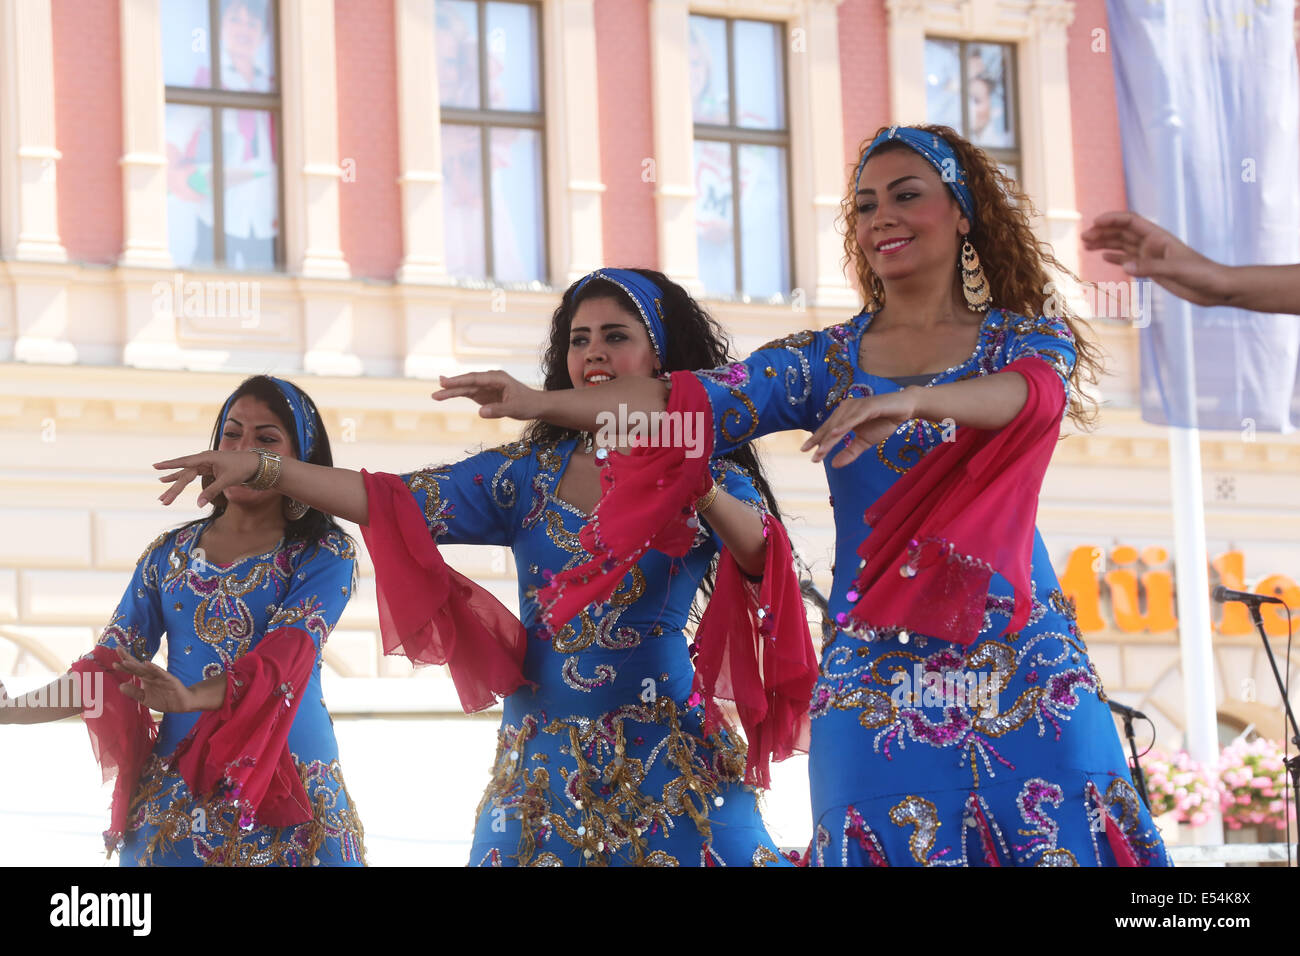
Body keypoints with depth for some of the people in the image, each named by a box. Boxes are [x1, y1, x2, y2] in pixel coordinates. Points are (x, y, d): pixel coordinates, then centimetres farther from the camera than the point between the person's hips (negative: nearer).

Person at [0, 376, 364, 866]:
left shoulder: (323, 554, -1)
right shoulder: (169, 554, 11)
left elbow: (284, 658, -17)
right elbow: (106, 670, 8)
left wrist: (191, 697, -34)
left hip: (286, 802, -3)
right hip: (175, 799, 3)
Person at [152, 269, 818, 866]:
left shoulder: (705, 473, 3)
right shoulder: (531, 473, 9)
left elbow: (761, 553, -17)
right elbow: (396, 504, 0)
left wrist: (698, 492, -36)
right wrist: (261, 468, -9)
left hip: (666, 766, -2)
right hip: (544, 764, 2)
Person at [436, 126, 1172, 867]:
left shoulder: (1034, 340, 7)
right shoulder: (825, 360, 11)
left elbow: (1031, 391, -17)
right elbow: (690, 401, -2)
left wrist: (911, 400, -36)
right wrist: (542, 403, -16)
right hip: (878, 684, 1)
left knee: (1054, 839, -9)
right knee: (889, 835, -7)